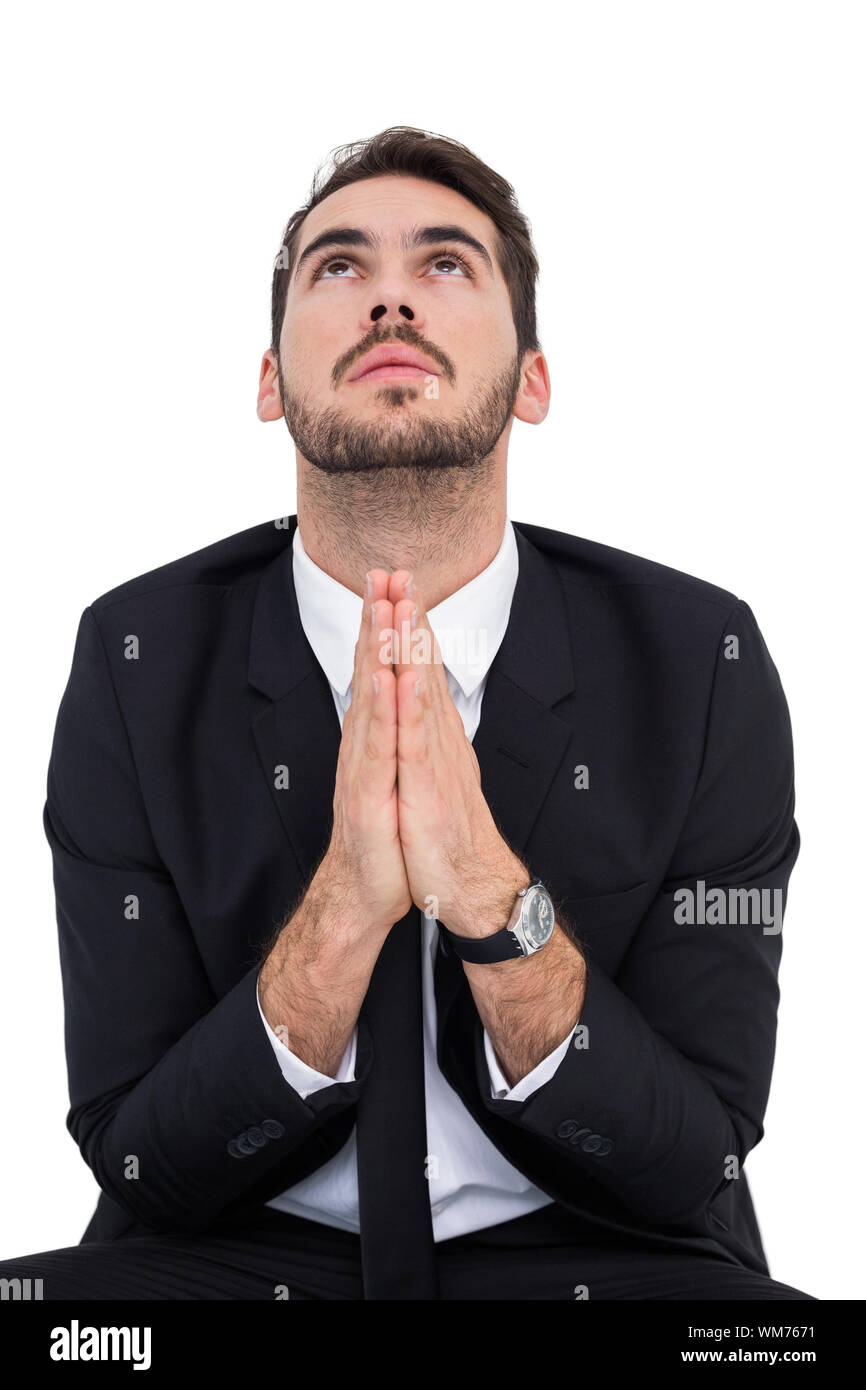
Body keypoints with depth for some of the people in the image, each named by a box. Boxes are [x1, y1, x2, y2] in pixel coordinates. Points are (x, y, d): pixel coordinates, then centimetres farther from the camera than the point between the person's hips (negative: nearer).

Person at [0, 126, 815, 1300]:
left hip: (588, 1262, 0)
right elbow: (146, 1169, -8)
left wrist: (492, 892, -26)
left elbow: (688, 1172, -9)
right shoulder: (136, 661, -7)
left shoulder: (703, 662, -9)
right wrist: (344, 905, -26)